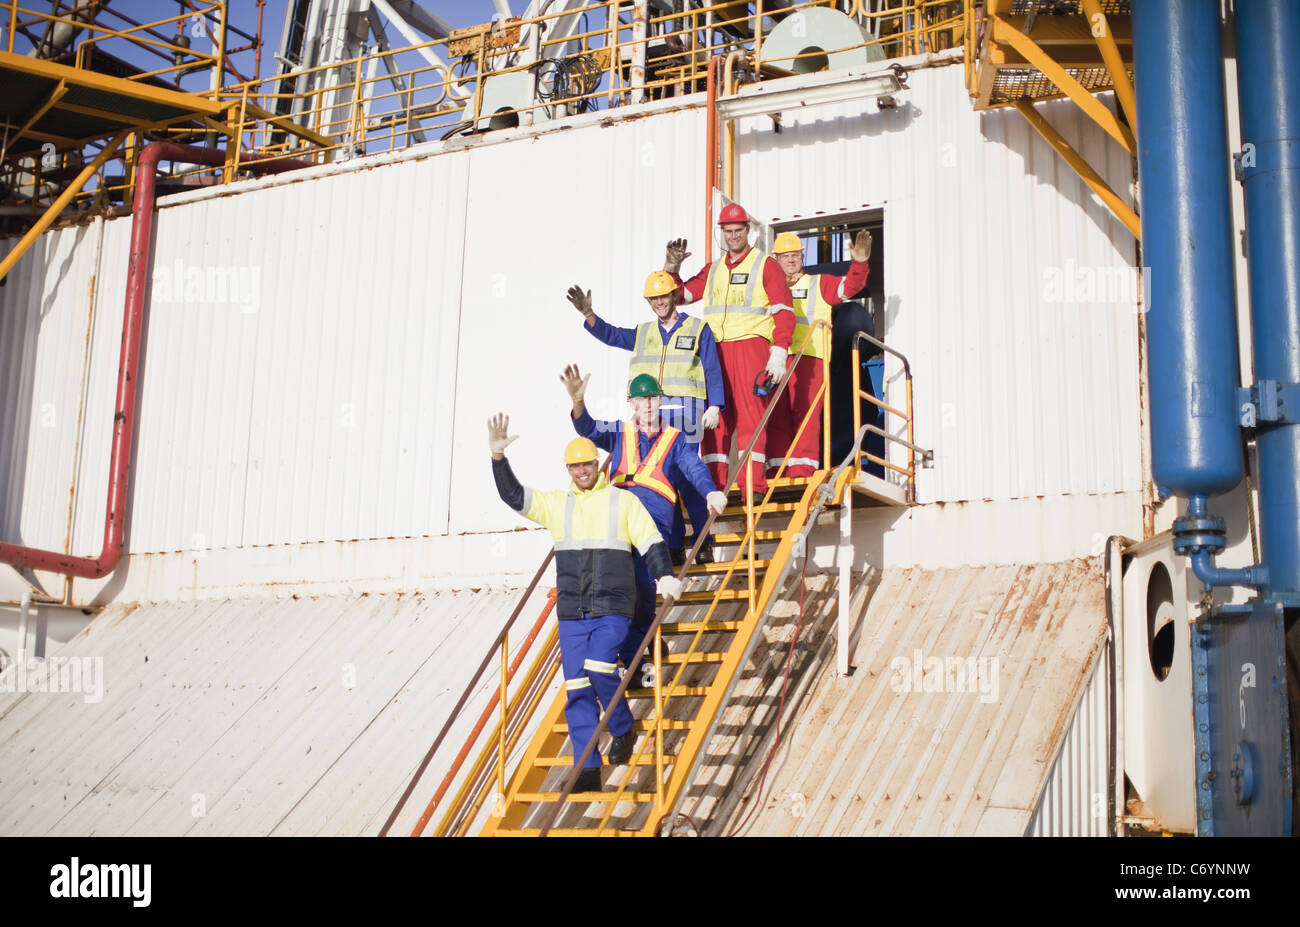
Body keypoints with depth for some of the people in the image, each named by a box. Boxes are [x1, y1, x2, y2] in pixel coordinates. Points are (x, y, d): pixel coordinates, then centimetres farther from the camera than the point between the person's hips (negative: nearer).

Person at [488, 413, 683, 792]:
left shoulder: (624, 501, 5)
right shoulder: (556, 504, 12)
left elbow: (651, 543, 2)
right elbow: (513, 495, 7)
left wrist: (665, 576, -13)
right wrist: (498, 456, -7)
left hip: (613, 608, -3)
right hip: (571, 612, 3)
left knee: (599, 668, -22)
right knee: (577, 688, 0)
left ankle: (622, 729, 5)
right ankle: (588, 770, 3)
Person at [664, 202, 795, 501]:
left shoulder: (765, 265, 6)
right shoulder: (712, 271, 22)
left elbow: (784, 312, -2)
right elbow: (680, 295, 20)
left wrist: (779, 353, -14)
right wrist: (671, 268, 4)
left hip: (750, 345, -5)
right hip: (715, 350, 5)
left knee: (750, 413, -13)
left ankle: (753, 485, -17)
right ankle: (714, 483, 1)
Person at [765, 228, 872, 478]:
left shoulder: (818, 283, 17)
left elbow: (849, 286, 3)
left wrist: (859, 263, -14)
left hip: (807, 356, -3)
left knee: (804, 412, -12)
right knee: (776, 416, 0)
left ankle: (803, 467, -14)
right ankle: (778, 470, 2)